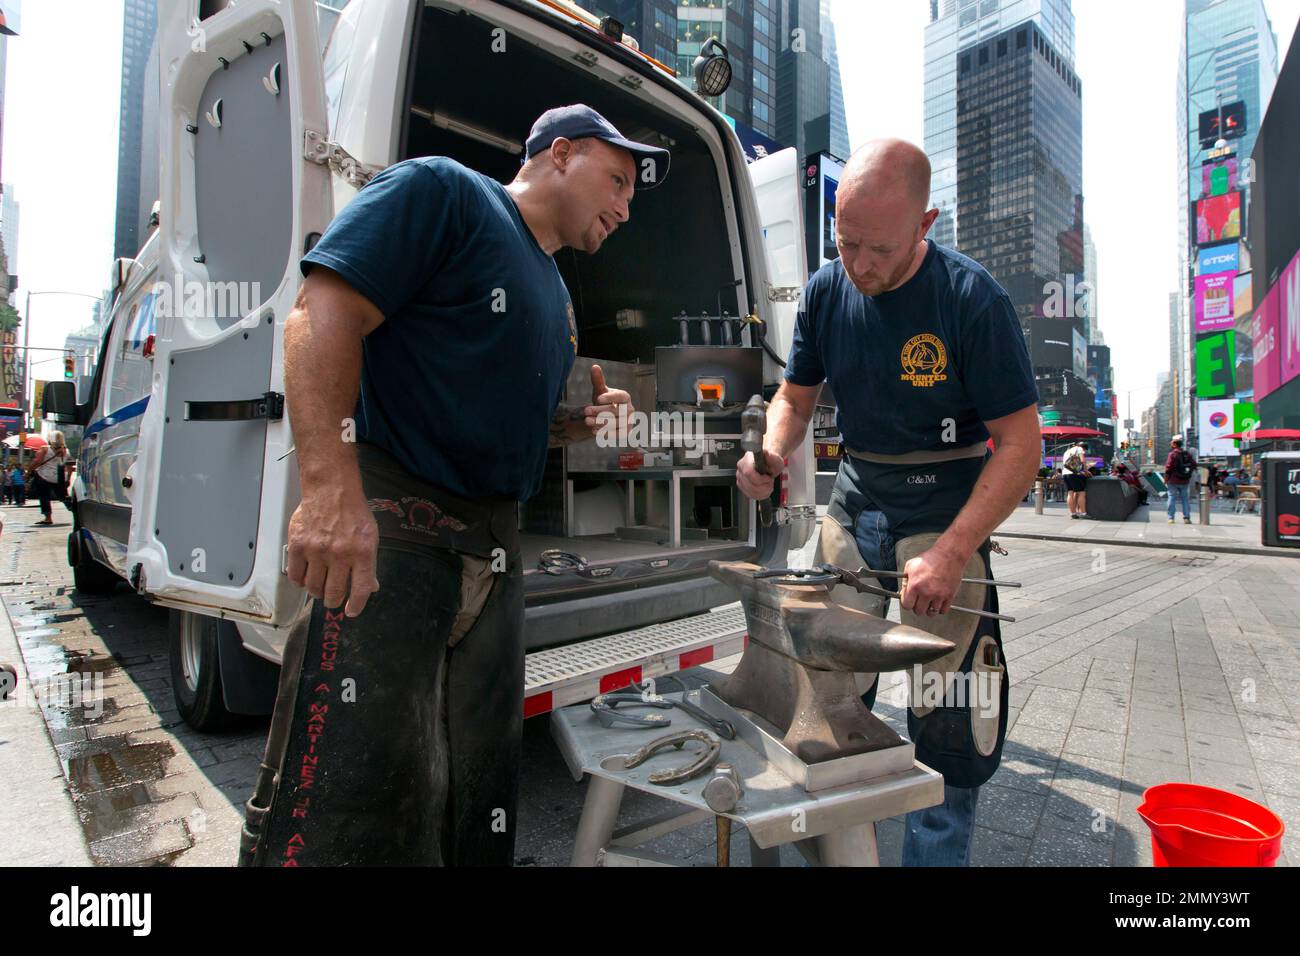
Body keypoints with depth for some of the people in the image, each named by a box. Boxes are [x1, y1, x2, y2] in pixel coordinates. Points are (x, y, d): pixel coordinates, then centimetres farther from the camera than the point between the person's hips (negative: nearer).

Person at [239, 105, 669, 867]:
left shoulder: (557, 296, 22)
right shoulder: (442, 192, -3)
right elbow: (324, 313, -15)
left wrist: (586, 420, 9)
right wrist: (333, 487, -27)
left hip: (498, 549, 9)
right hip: (388, 527, -8)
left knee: (479, 800, 15)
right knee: (344, 808, -5)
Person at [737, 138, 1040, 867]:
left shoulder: (972, 299, -16)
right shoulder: (826, 291, -2)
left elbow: (1021, 443, -14)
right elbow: (796, 397, 8)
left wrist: (952, 553, -24)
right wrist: (772, 454, -14)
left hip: (945, 514, -4)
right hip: (855, 505, 4)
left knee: (945, 719, -2)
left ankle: (936, 855, 23)